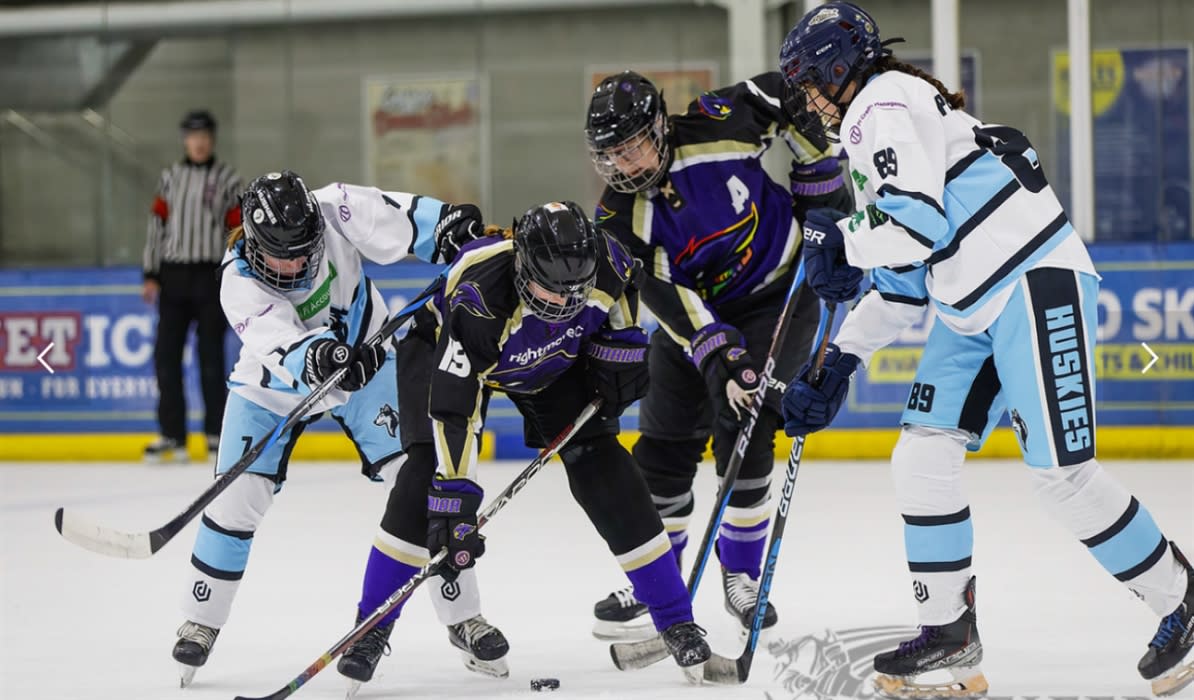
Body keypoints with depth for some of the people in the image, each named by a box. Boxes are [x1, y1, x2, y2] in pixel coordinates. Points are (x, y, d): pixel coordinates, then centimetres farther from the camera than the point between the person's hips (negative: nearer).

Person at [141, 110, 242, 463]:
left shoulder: (227, 178, 2)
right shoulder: (170, 177, 10)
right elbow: (157, 224, 10)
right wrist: (150, 275, 4)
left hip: (210, 277, -3)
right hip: (173, 275, 3)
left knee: (210, 355, -2)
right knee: (166, 354, 0)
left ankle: (216, 434, 5)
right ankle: (172, 436, 5)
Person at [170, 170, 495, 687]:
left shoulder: (335, 212, -27)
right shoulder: (239, 284, -30)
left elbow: (400, 221, -16)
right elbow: (280, 345, -44)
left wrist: (450, 224, -32)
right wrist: (318, 359, -63)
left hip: (364, 358, 1)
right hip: (274, 385, -1)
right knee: (237, 497, -9)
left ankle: (462, 616, 1)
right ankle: (201, 622, 10)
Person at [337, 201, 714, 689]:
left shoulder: (608, 265, -32)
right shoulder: (477, 298, -43)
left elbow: (621, 307, -2)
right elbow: (454, 410, -41)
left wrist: (619, 348, -11)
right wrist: (455, 498, -43)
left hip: (557, 361, 3)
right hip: (448, 349, -3)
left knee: (602, 468, -8)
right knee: (430, 472, -20)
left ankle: (676, 621, 1)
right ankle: (372, 628, -9)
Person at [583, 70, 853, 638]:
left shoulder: (717, 126, -22)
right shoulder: (620, 219, -17)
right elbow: (667, 299, -23)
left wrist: (821, 184, -4)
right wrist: (719, 358, -35)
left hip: (776, 296, -3)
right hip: (697, 313, 3)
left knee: (742, 431, -17)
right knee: (665, 445, -1)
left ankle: (742, 575, -1)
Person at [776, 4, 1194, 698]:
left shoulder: (882, 104, -8)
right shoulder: (873, 129, 24)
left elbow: (918, 226, -22)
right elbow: (903, 282, 26)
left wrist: (839, 242, -3)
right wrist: (836, 365, 23)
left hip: (1034, 281, -11)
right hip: (974, 309, 11)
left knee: (1062, 473, -12)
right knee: (923, 459, 3)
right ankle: (949, 637, 6)